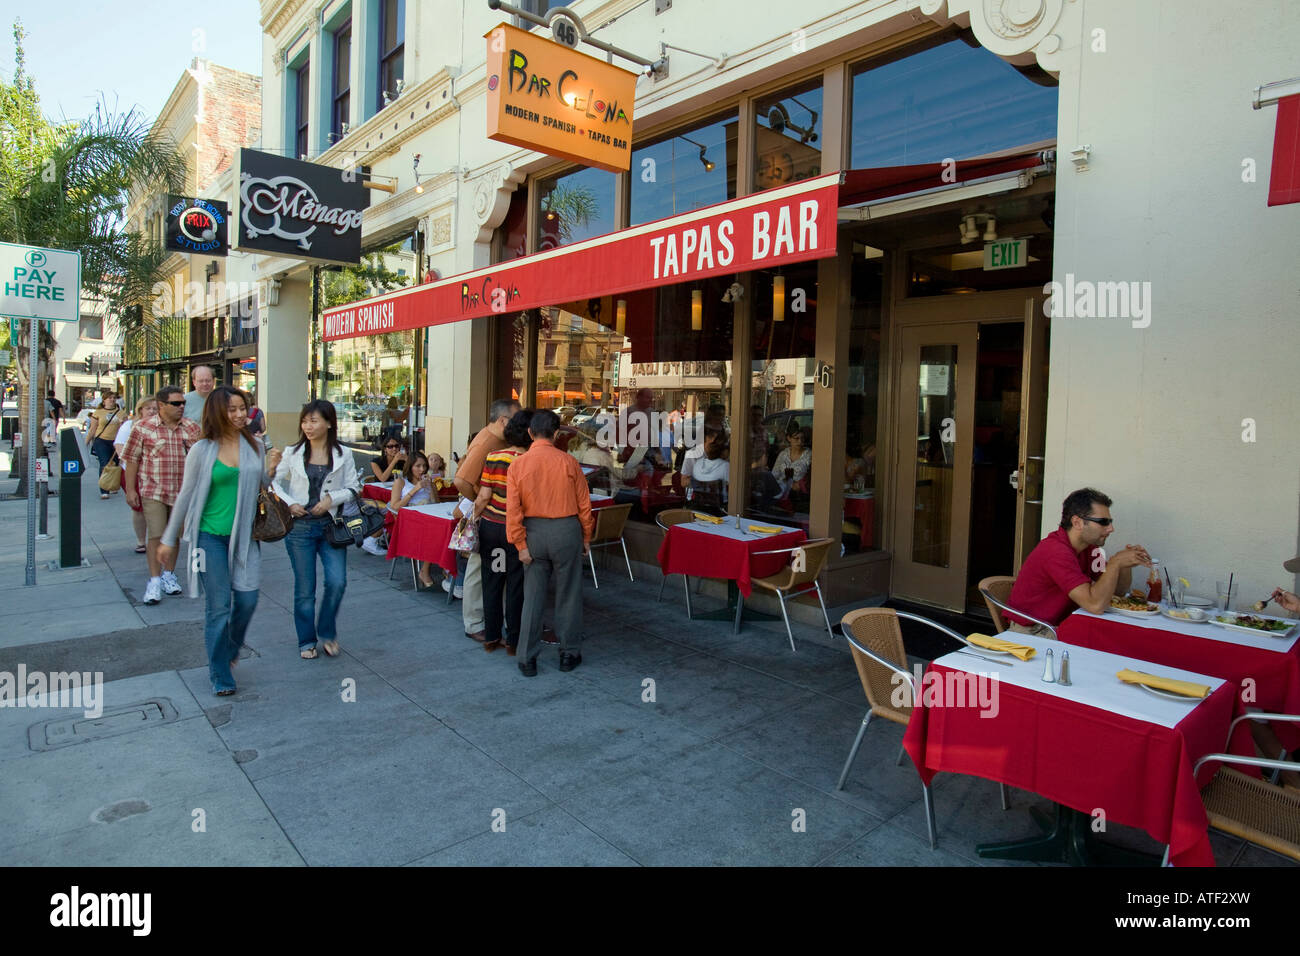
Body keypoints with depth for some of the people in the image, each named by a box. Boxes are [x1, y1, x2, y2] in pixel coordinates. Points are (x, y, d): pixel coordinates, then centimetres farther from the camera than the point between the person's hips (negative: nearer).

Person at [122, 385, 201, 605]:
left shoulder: (192, 428, 4)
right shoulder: (142, 428, -4)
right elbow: (132, 460, -1)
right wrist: (130, 490, -3)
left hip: (182, 492, 3)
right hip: (153, 490, -3)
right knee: (156, 535, -4)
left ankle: (169, 575, 27)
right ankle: (155, 581, 4)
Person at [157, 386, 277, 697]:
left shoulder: (255, 447, 4)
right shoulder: (203, 450, -4)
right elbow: (186, 495, 3)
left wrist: (270, 471, -9)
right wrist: (169, 539, 7)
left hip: (245, 534, 3)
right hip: (210, 535, -2)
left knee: (247, 599, 0)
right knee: (218, 606, 1)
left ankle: (230, 649, 31)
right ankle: (220, 676, 16)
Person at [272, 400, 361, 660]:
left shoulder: (342, 454, 1)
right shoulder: (292, 453, 2)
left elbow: (354, 487, 3)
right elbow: (275, 482, 8)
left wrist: (332, 498, -13)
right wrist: (289, 504, -7)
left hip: (331, 524, 0)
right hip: (300, 525, 0)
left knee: (337, 582, -9)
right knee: (304, 589, 6)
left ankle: (326, 632, 17)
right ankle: (306, 641, 23)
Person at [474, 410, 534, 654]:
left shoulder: (493, 458, -6)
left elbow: (484, 497, -6)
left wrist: (474, 516, 11)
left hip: (490, 526, 2)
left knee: (491, 583, 14)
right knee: (515, 586, 9)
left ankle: (491, 637, 23)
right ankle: (513, 641, 18)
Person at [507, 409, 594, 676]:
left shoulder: (517, 464, -4)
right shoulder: (569, 462, -6)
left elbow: (513, 509, -7)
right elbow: (583, 504, -2)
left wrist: (520, 544, -2)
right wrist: (586, 536, 10)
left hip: (534, 532, 1)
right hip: (566, 529, -1)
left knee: (532, 597, 10)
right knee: (568, 594, 11)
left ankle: (527, 659, 16)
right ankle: (569, 654, 23)